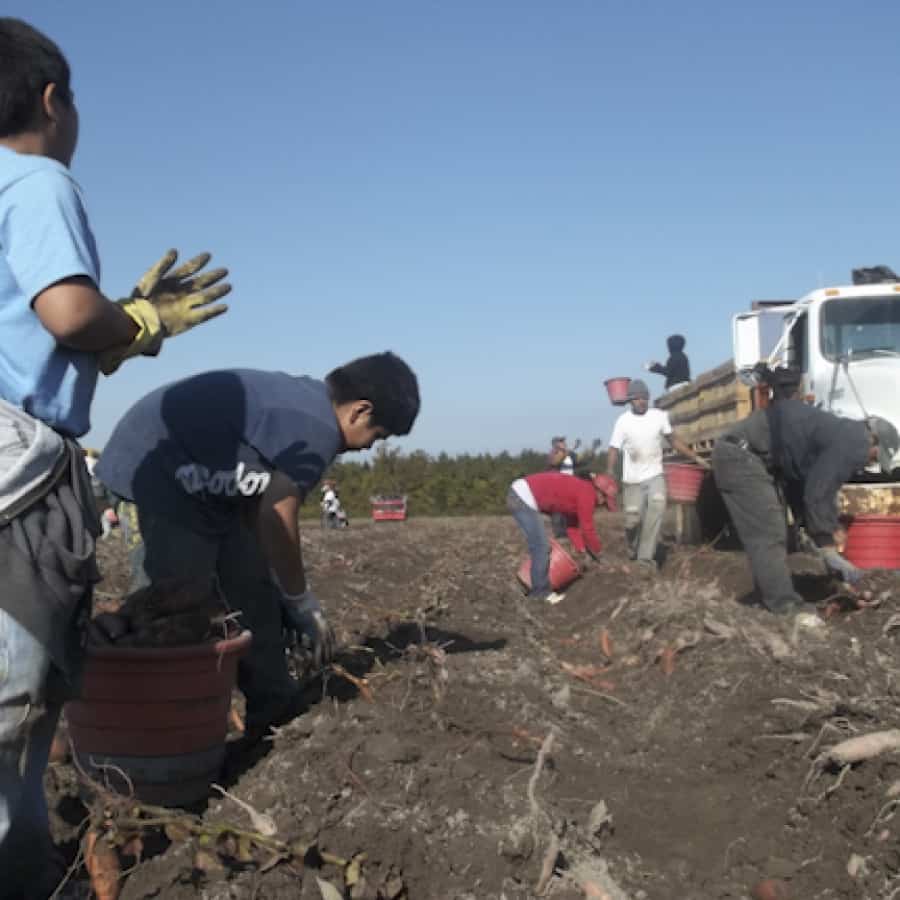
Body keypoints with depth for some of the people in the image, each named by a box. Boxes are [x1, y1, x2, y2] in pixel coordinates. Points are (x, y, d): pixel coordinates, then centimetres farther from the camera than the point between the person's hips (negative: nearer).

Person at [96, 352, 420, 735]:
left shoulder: (303, 405, 8)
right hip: (155, 473, -11)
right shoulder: (316, 429, -22)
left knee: (254, 595, 12)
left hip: (204, 488, 11)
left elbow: (260, 508, 11)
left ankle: (276, 716, 21)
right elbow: (276, 522, -17)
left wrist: (289, 599, 15)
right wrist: (304, 605, -3)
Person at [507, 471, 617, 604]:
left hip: (518, 494, 11)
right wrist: (596, 552, 12)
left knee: (538, 545, 21)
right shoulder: (587, 494, -9)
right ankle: (541, 591, 5)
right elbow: (588, 529, -4)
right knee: (541, 547, -4)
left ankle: (538, 587, 30)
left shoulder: (579, 490, 20)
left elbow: (573, 525, 26)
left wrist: (581, 551, 20)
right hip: (523, 498, -11)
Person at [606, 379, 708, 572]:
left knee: (657, 505, -25)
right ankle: (632, 547, 34)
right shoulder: (623, 421, -6)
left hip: (655, 474, 1)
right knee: (633, 518, -2)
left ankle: (646, 555, -21)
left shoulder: (659, 416, 0)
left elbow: (674, 440, 11)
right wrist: (609, 477, -14)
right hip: (632, 479, -1)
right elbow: (614, 450, -5)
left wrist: (695, 457, 8)